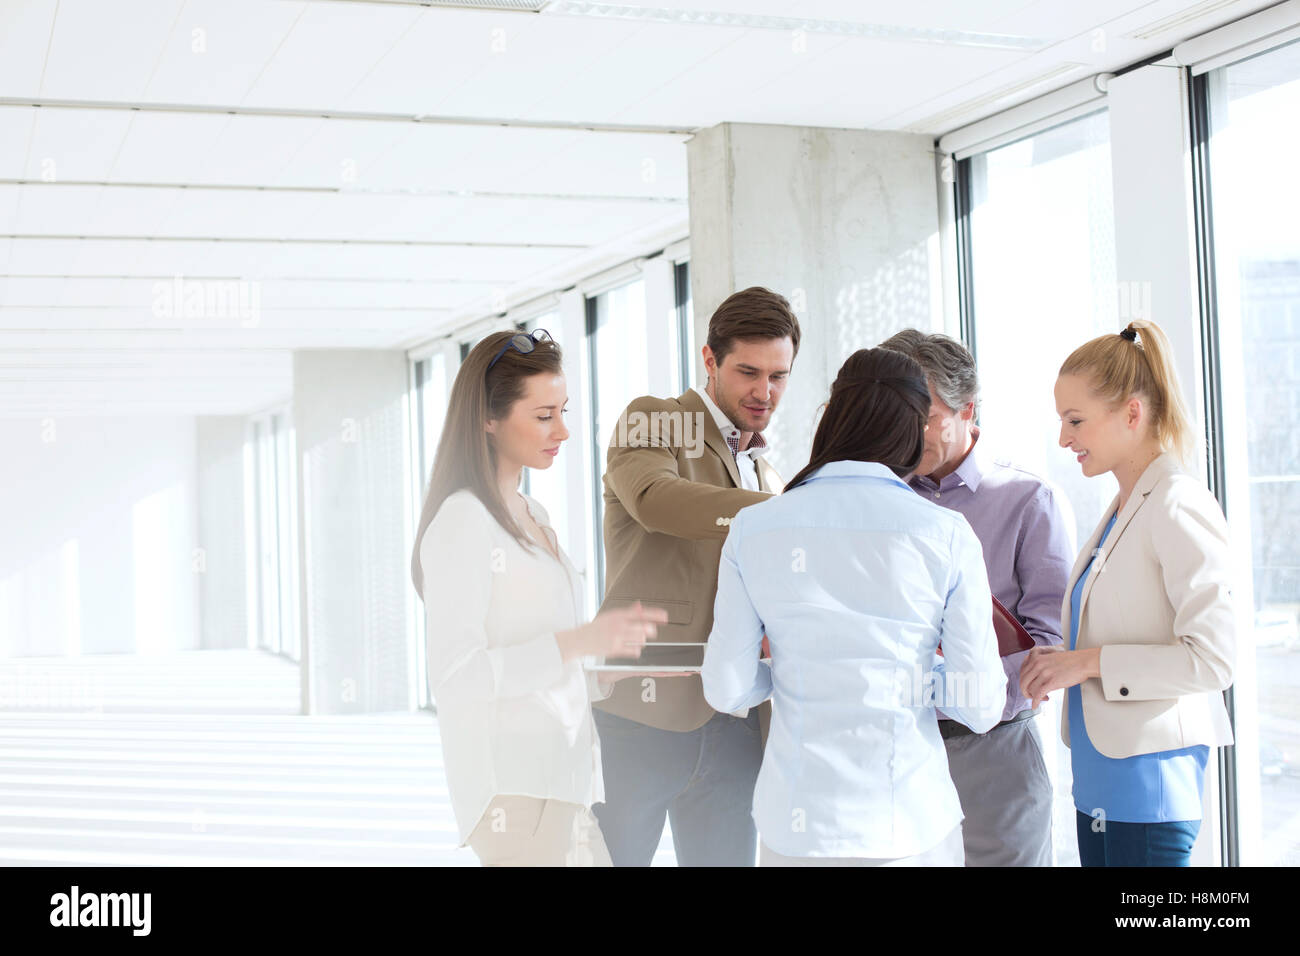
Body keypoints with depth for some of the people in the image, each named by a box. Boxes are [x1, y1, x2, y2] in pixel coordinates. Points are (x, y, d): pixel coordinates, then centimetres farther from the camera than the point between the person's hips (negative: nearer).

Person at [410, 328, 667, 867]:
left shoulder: (532, 517, 18)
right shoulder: (462, 520, -10)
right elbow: (455, 676, -18)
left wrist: (630, 661, 9)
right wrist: (578, 641, -25)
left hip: (561, 780, 8)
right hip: (511, 789, -8)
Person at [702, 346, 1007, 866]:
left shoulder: (753, 527, -4)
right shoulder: (947, 534, -8)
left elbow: (727, 690, -1)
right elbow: (981, 706, -6)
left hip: (794, 826, 1)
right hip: (910, 828, -1)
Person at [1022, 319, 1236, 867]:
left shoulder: (1180, 508, -13)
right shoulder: (1121, 510, 14)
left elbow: (1212, 658, -18)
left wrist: (1088, 662, -17)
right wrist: (1058, 662, 4)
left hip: (1149, 777, -8)